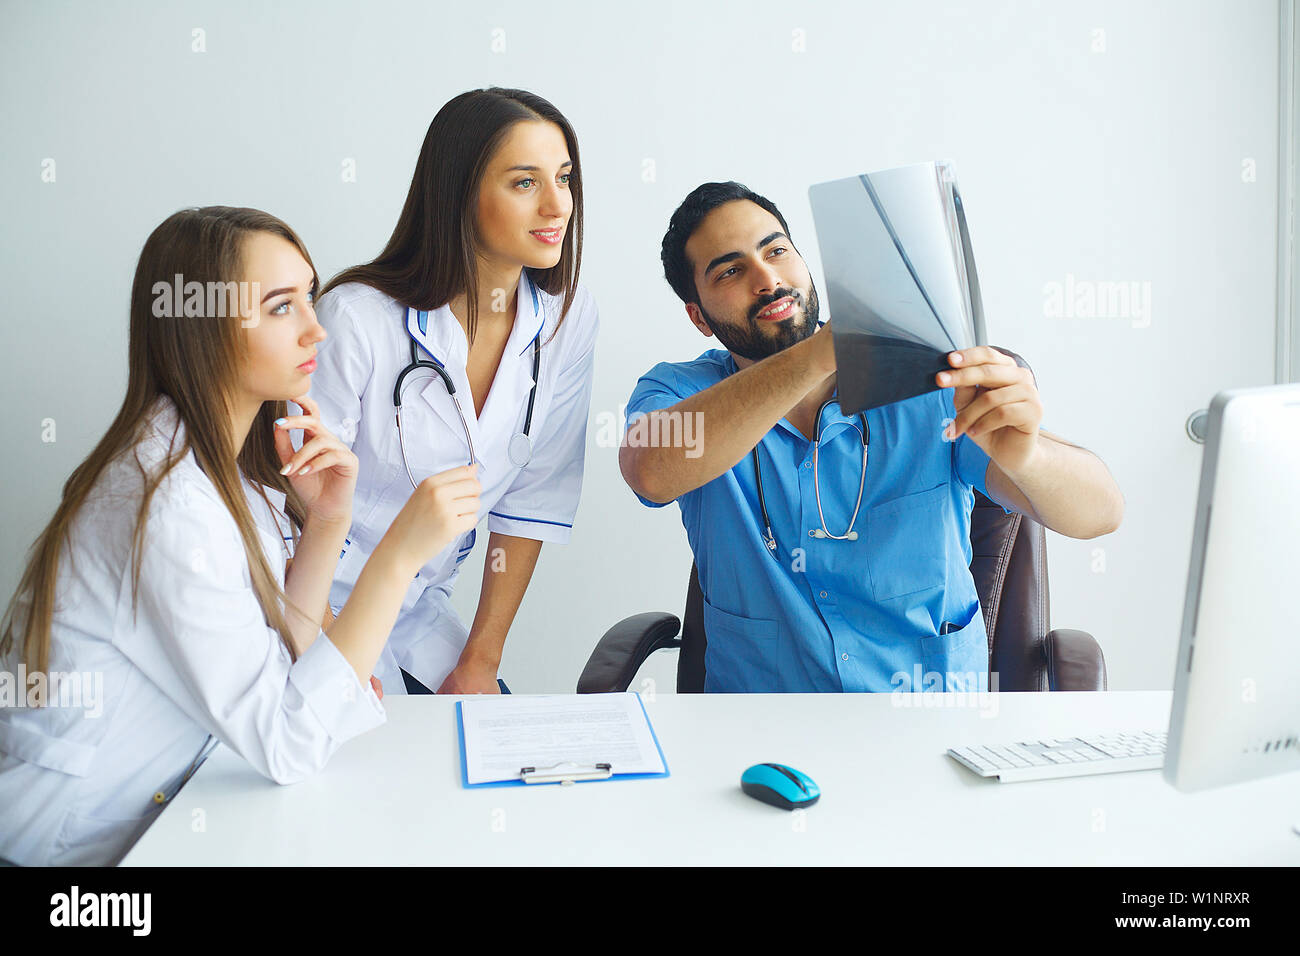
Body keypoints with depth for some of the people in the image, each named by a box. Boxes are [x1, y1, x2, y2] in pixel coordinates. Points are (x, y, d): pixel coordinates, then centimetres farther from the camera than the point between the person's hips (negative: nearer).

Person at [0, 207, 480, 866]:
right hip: (82, 837, -7)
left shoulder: (226, 461, 0)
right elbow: (285, 747, -27)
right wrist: (398, 554, -32)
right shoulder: (167, 502, -28)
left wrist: (327, 522, -14)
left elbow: (278, 647, 0)